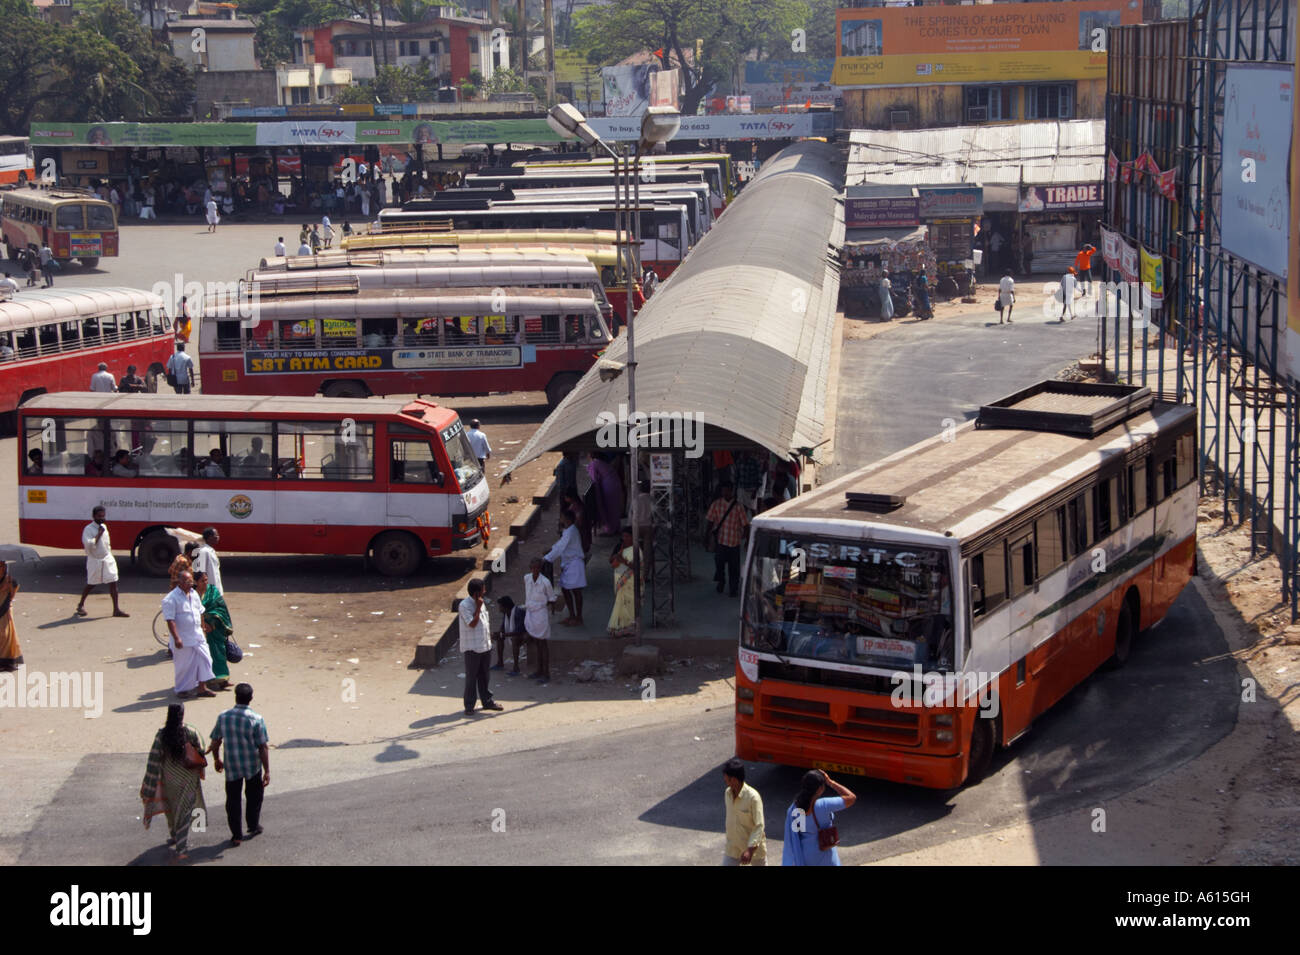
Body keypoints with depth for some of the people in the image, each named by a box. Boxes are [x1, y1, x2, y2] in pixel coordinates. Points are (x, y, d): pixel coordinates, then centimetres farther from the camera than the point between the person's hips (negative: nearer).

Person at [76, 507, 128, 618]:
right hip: (94, 560, -5)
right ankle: (81, 604, 32)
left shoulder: (104, 527, 8)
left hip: (107, 559, 5)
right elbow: (88, 544, -28)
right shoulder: (88, 529, -14)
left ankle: (116, 609, -1)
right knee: (91, 584, 9)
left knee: (113, 583, -3)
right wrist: (98, 534, -22)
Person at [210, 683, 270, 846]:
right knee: (254, 797, 21)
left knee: (233, 800, 12)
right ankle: (253, 826, 33)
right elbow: (263, 747, -15)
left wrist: (216, 759, 19)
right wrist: (267, 771, -9)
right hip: (253, 765, -1)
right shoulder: (256, 719, -17)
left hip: (231, 766, 1)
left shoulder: (223, 717, -9)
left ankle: (236, 835, 14)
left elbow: (215, 742, 1)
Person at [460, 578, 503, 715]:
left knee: (484, 676, 17)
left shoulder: (480, 603, 10)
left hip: (485, 646, 7)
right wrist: (478, 608, -19)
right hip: (472, 648, -7)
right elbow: (472, 623, -23)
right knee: (471, 677, 0)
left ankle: (487, 701, 27)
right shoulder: (465, 605, -16)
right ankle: (469, 706, 7)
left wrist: (490, 635, 18)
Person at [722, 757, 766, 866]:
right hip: (732, 848, 6)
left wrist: (750, 849, -29)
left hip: (754, 846, -5)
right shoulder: (727, 793, -4)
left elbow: (759, 826, -23)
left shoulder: (753, 797, -25)